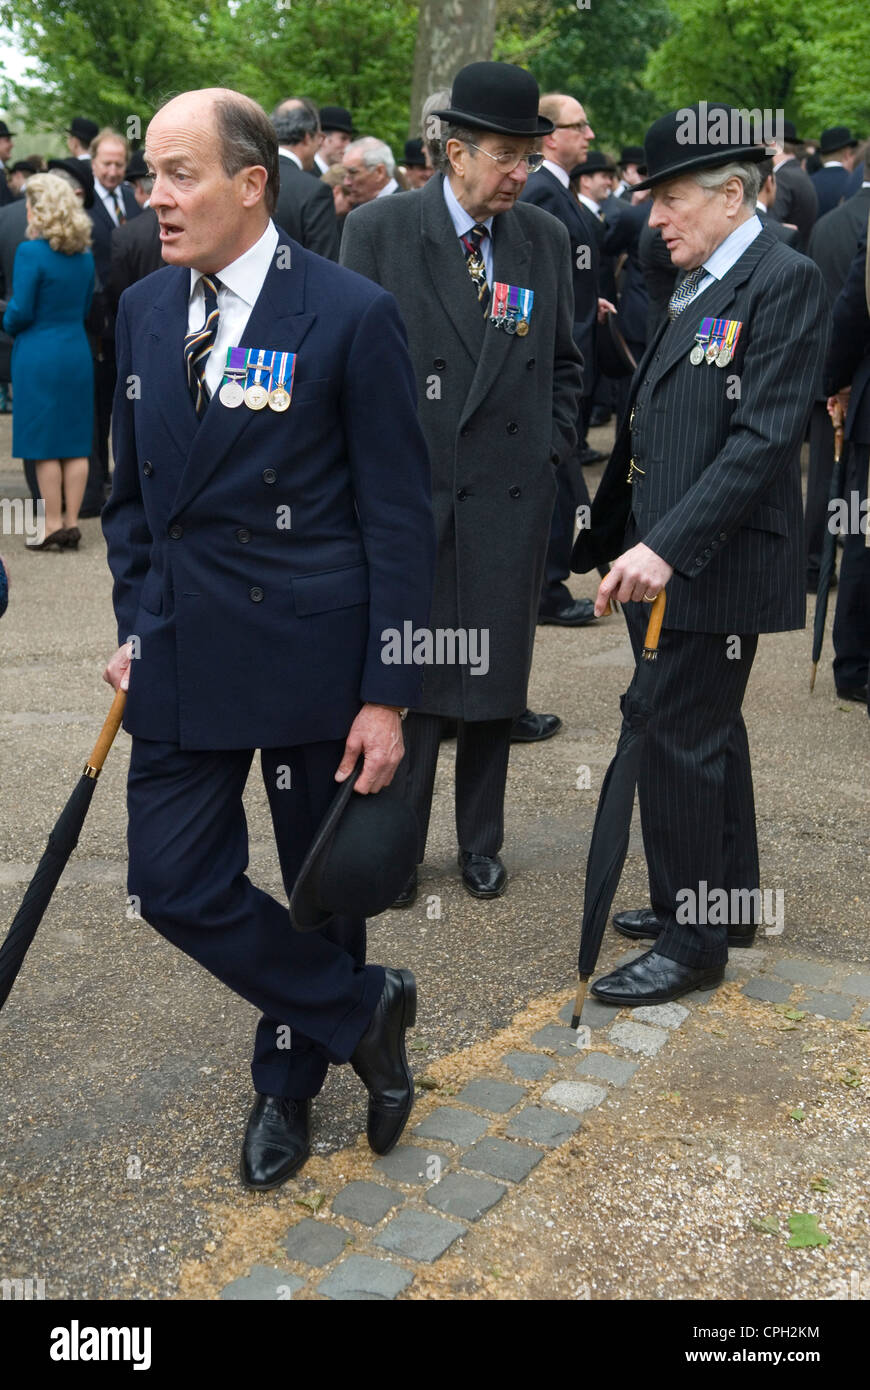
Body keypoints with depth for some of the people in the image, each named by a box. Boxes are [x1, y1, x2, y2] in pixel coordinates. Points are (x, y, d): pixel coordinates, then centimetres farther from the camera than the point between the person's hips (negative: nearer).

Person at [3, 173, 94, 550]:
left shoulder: (31, 252, -13)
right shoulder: (85, 254, 7)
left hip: (38, 355, -6)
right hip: (78, 353, 6)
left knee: (45, 446, 1)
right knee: (76, 442, 8)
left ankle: (54, 526, 5)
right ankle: (72, 523, 12)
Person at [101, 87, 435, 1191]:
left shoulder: (352, 315, -11)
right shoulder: (142, 310, 6)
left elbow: (397, 517, -9)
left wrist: (387, 692, -10)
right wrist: (135, 628, 9)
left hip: (312, 653, -4)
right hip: (183, 657, 5)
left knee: (323, 888, 11)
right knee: (173, 882, 1)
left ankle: (288, 1083, 37)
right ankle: (362, 1013, 23)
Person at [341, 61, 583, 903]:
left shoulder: (546, 240, 7)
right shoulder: (377, 230, -2)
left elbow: (565, 364, 16)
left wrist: (553, 452, 5)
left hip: (512, 494, 3)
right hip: (406, 494, -2)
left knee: (496, 682, 10)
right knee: (408, 682, 3)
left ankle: (481, 843, 27)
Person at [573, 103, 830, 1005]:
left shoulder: (783, 281, -13)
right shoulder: (697, 287, 15)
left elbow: (765, 439, -22)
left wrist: (667, 546, -28)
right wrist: (616, 537, 12)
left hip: (718, 561, -9)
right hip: (662, 558, 9)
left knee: (679, 747, -3)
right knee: (705, 734, 18)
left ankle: (691, 944, 12)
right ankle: (725, 902, 34)